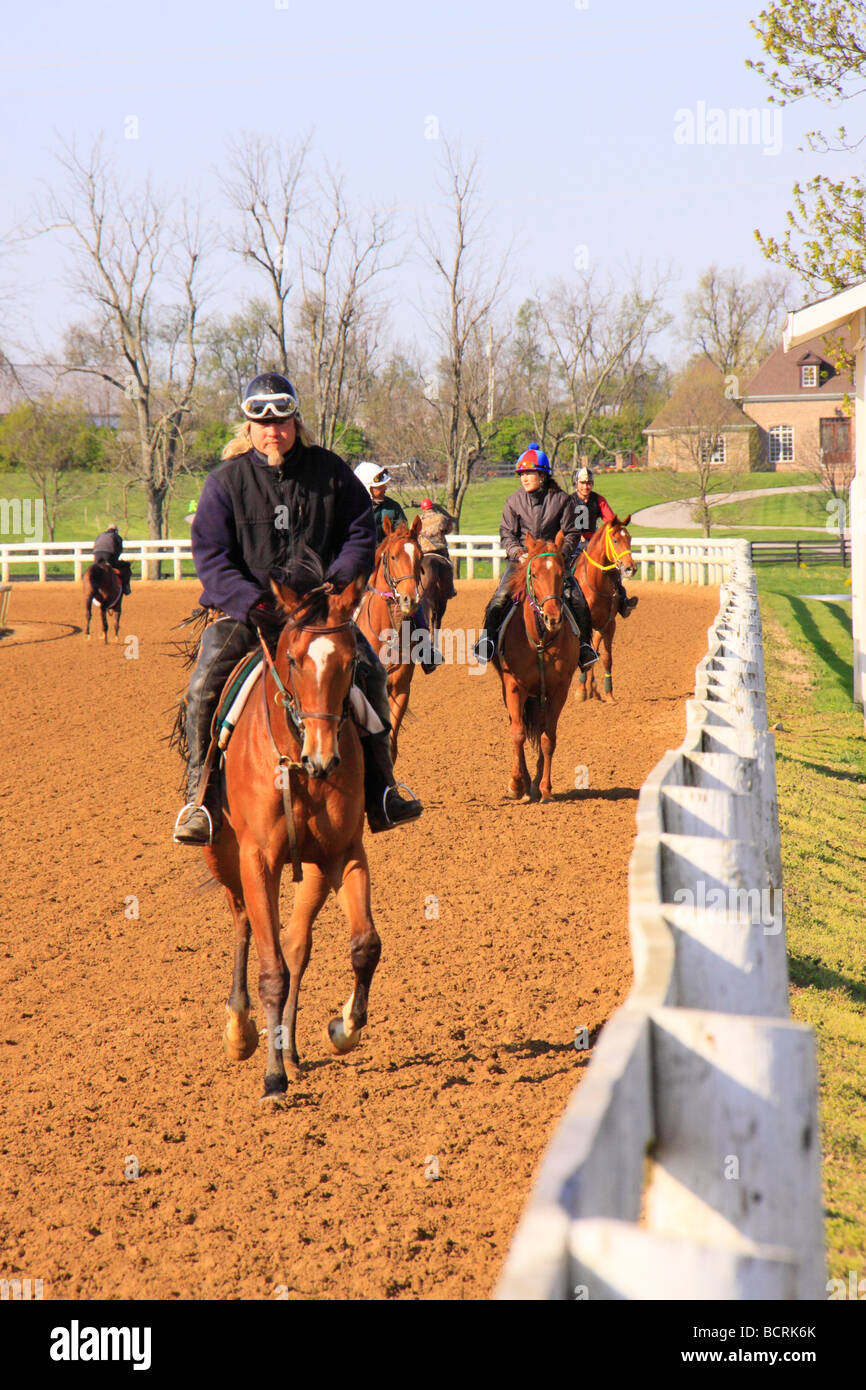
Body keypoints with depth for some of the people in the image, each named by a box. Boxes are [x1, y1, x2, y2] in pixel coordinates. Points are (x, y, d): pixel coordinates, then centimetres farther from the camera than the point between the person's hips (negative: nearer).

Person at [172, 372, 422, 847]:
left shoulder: (329, 471, 5)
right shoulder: (225, 480, -1)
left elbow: (361, 532, 12)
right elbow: (210, 555, -5)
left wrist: (337, 578, -8)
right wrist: (251, 600, -21)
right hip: (242, 610, -2)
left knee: (369, 671, -12)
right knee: (204, 686, -22)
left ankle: (378, 791, -1)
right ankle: (201, 799, -11)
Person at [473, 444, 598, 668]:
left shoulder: (561, 499, 0)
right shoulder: (514, 501, 2)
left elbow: (571, 534, 2)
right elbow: (507, 534, 3)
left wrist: (561, 553, -14)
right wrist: (518, 552, -15)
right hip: (521, 558, 1)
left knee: (576, 599, -15)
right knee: (501, 597, -21)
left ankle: (584, 643, -2)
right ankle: (488, 637, -11)